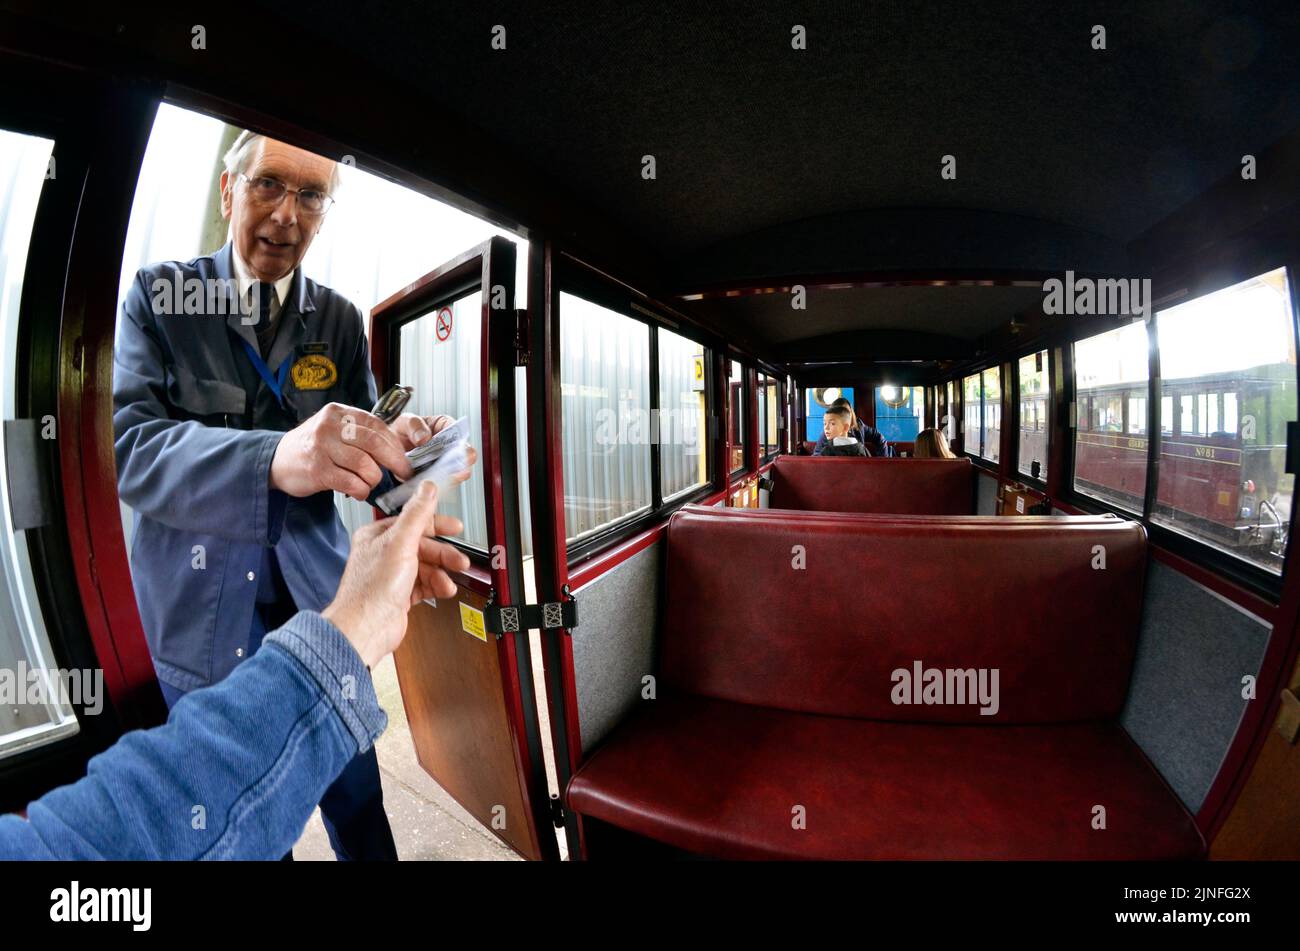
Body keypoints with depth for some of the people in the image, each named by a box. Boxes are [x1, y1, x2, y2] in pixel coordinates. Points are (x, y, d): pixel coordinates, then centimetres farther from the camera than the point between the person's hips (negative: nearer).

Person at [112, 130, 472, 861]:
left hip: (318, 604, 2)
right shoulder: (160, 295, -6)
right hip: (200, 617, -1)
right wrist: (273, 459, -41)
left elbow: (353, 455, -2)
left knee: (356, 798, 15)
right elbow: (131, 447, -20)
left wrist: (395, 448, -26)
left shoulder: (340, 320, 1)